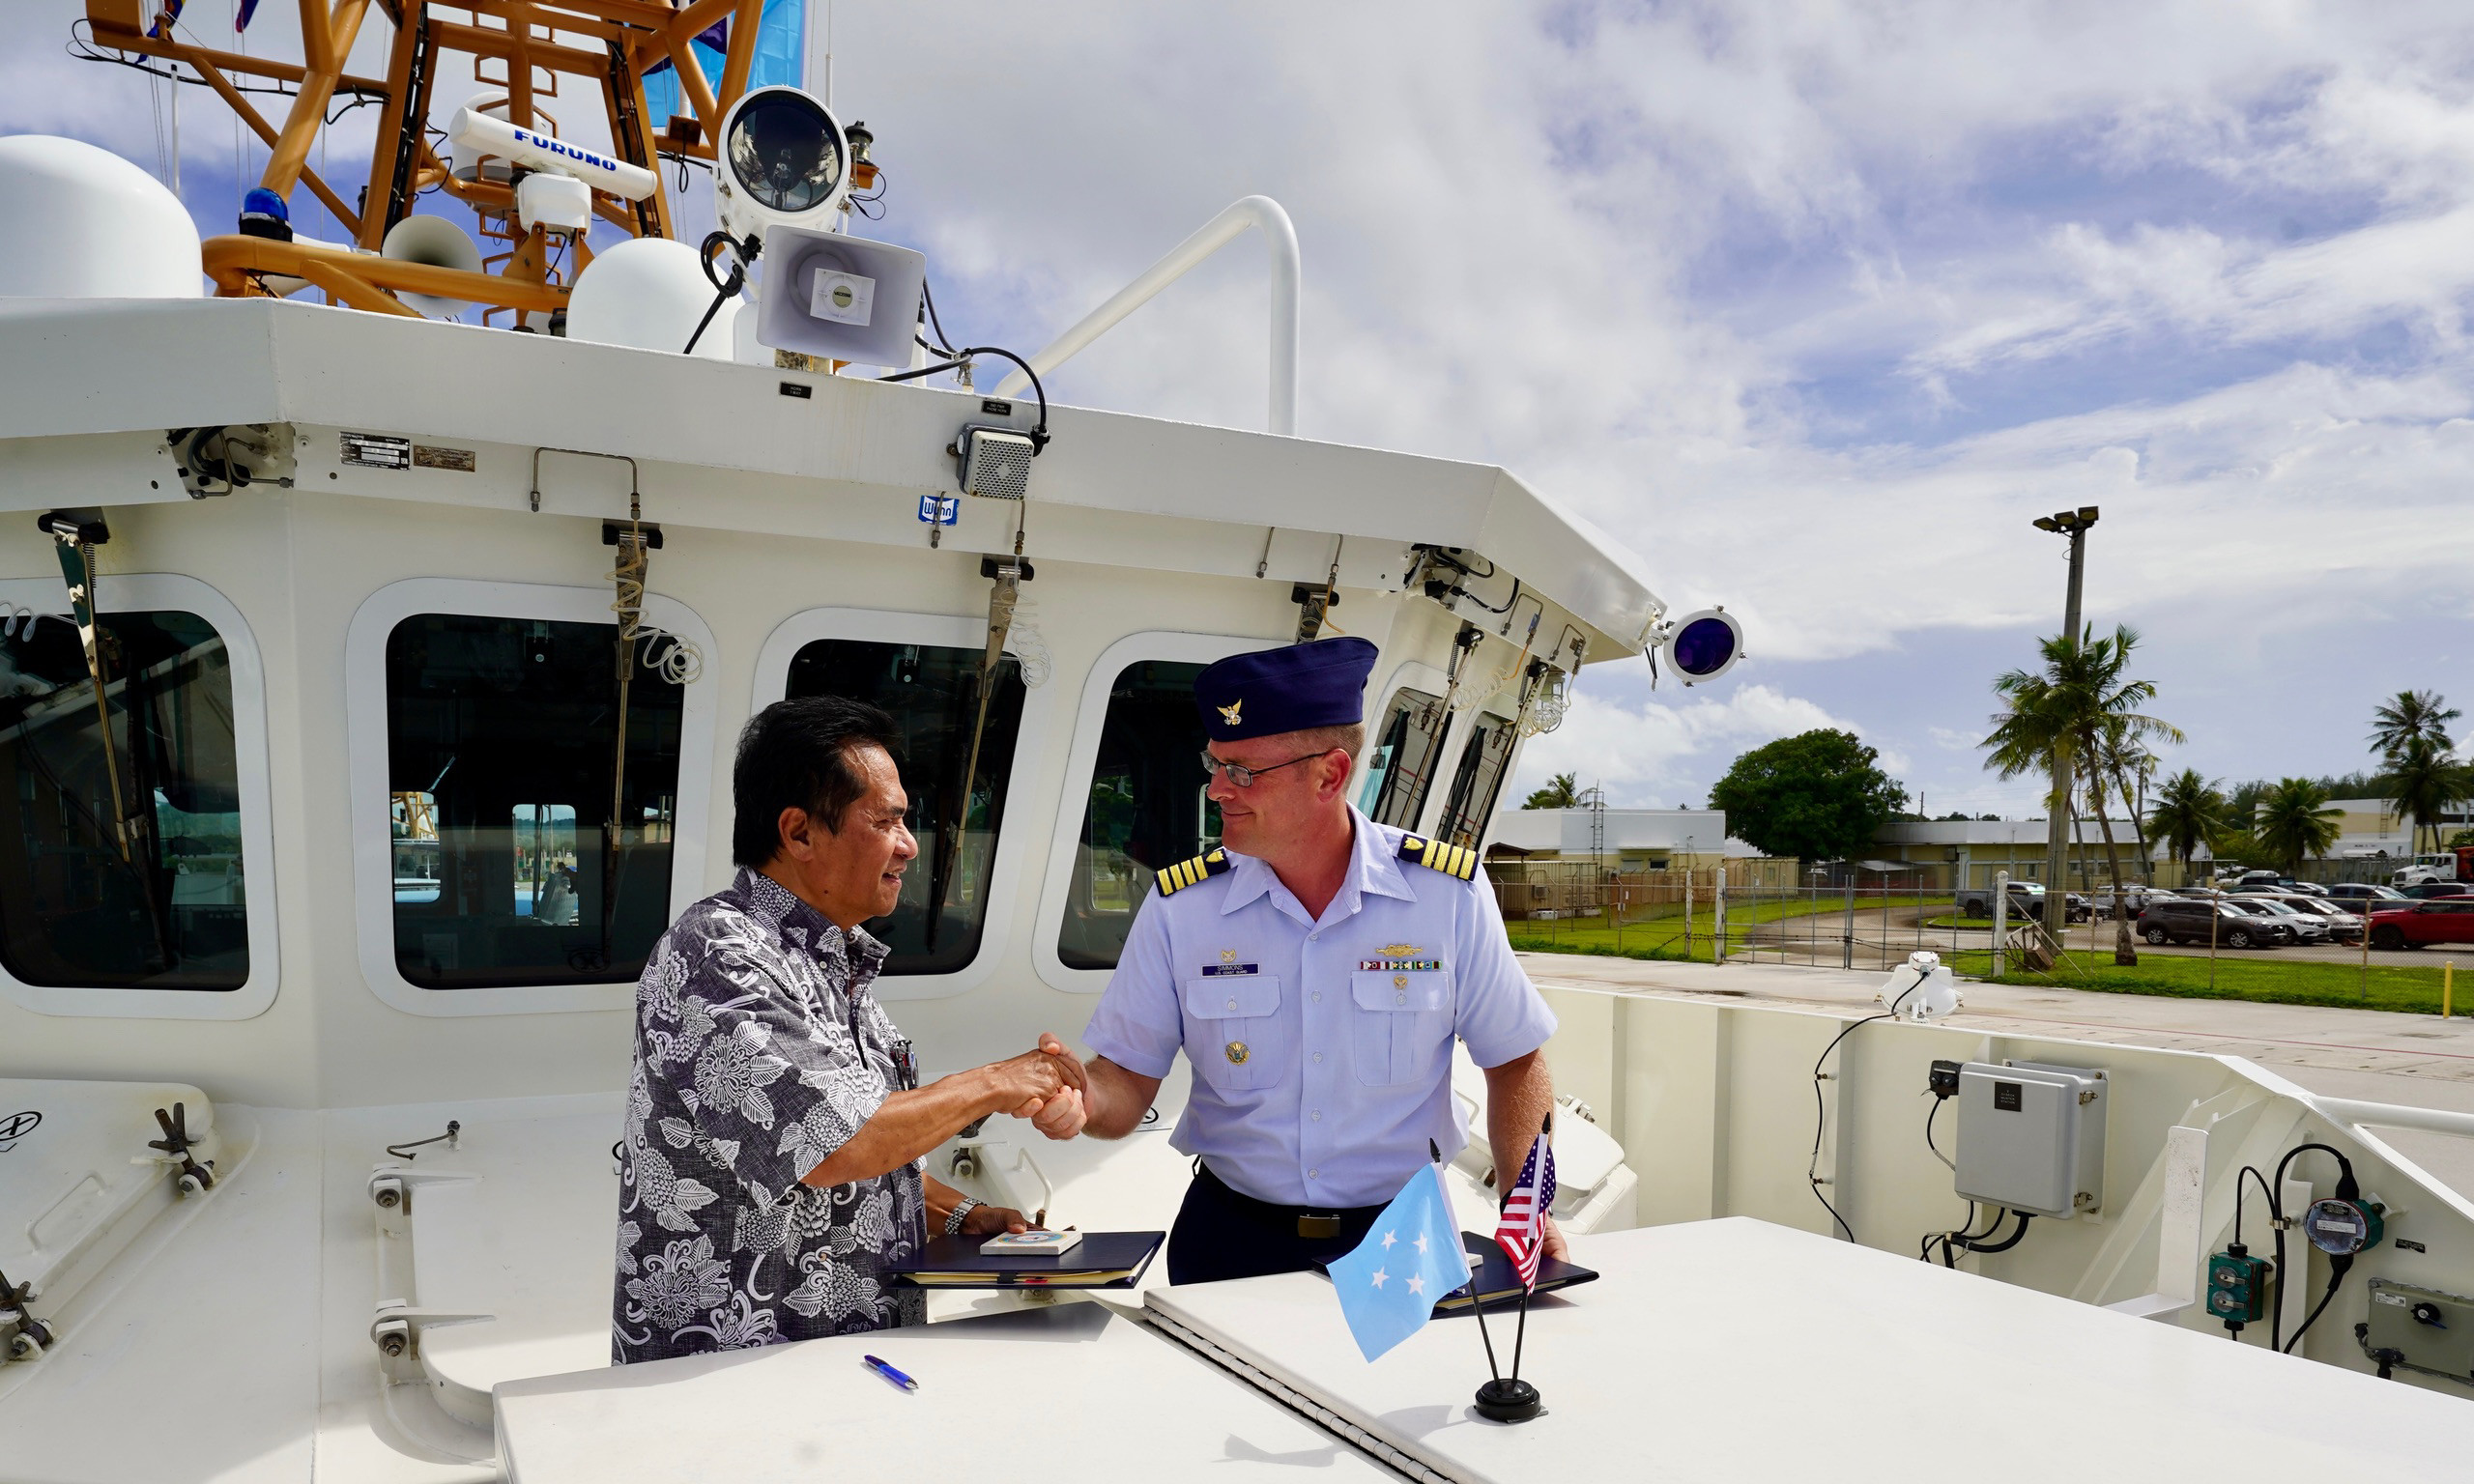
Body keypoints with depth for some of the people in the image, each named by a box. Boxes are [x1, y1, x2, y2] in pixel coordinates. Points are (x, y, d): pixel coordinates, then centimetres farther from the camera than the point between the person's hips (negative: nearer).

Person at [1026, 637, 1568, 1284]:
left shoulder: (1449, 894, -6)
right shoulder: (1179, 907, -4)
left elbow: (1515, 1061, 4)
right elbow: (1127, 1080, 0)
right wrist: (1081, 1102, -21)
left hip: (1401, 1235, 0)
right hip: (1231, 1238, 1)